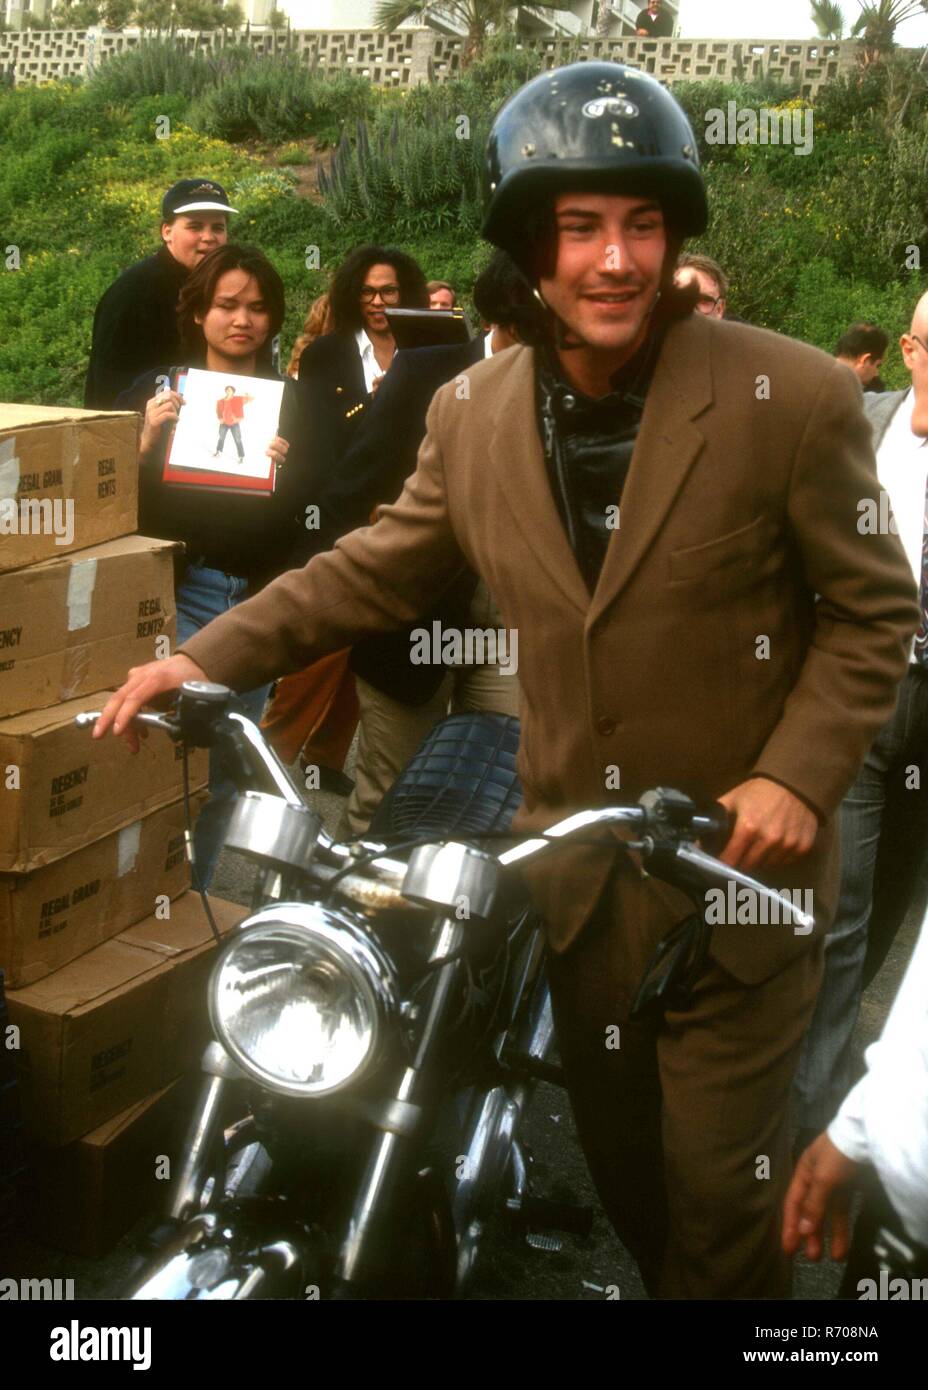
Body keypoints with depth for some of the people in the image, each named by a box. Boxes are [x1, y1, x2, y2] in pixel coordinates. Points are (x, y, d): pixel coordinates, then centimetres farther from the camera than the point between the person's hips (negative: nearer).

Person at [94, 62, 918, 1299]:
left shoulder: (795, 396, -14)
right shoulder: (471, 415, -1)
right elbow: (372, 572, 9)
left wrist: (798, 776, -20)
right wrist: (207, 658, 3)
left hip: (739, 865, -4)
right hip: (573, 867, 4)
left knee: (719, 1191, 8)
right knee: (616, 1169, 21)